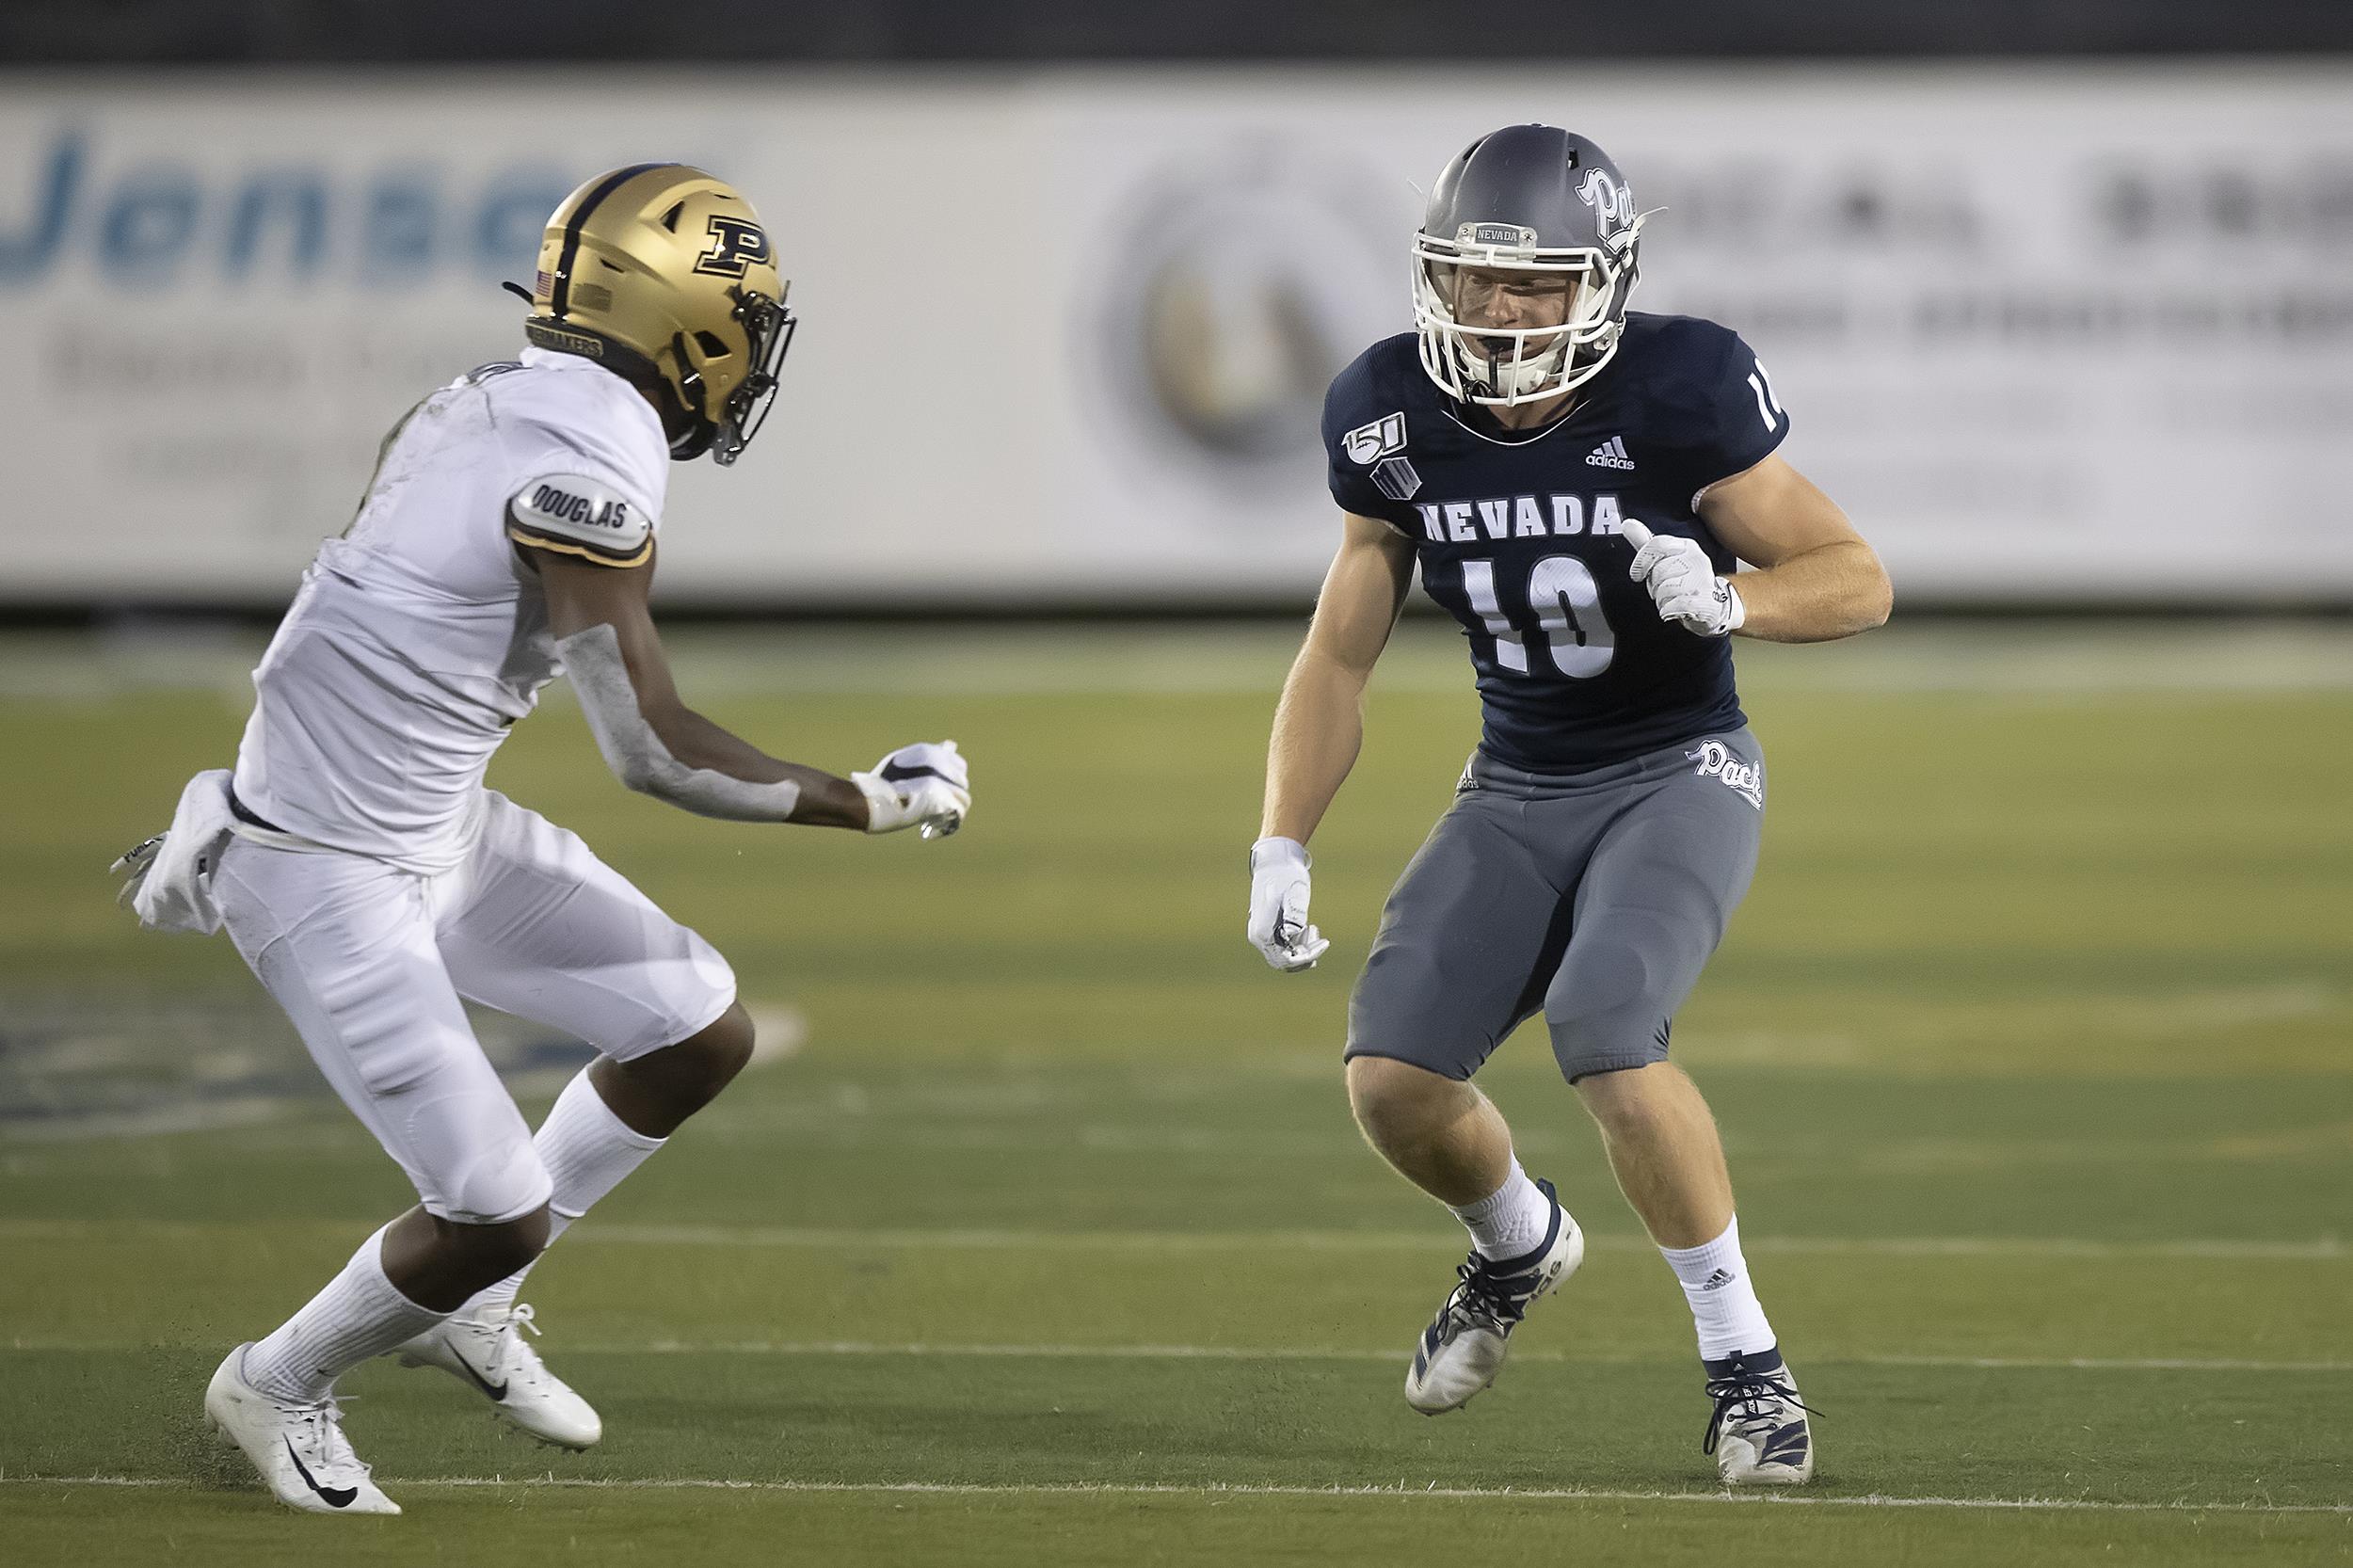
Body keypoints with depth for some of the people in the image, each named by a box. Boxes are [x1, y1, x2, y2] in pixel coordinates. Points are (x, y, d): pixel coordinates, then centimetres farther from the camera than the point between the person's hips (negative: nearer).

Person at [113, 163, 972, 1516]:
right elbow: (654, 748, -24)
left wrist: (263, 803, 24)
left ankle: (464, 1307, 26)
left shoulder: (496, 409, 4)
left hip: (439, 830, 10)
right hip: (333, 882, -10)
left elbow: (346, 639, 14)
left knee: (703, 1033, 10)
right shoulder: (586, 469, -25)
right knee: (498, 1215, -8)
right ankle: (281, 1383, 20)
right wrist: (873, 803, -14)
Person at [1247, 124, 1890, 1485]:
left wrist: (1726, 597, -33)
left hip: (1678, 774, -5)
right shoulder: (1395, 424, -6)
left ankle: (1746, 1360, -13)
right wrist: (1281, 851, -3)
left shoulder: (1674, 395, -19)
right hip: (1517, 794, 5)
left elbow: (1859, 581, -13)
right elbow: (1340, 657, 5)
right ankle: (1520, 1245, 24)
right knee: (1394, 1077, -11)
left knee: (1607, 1036, -29)